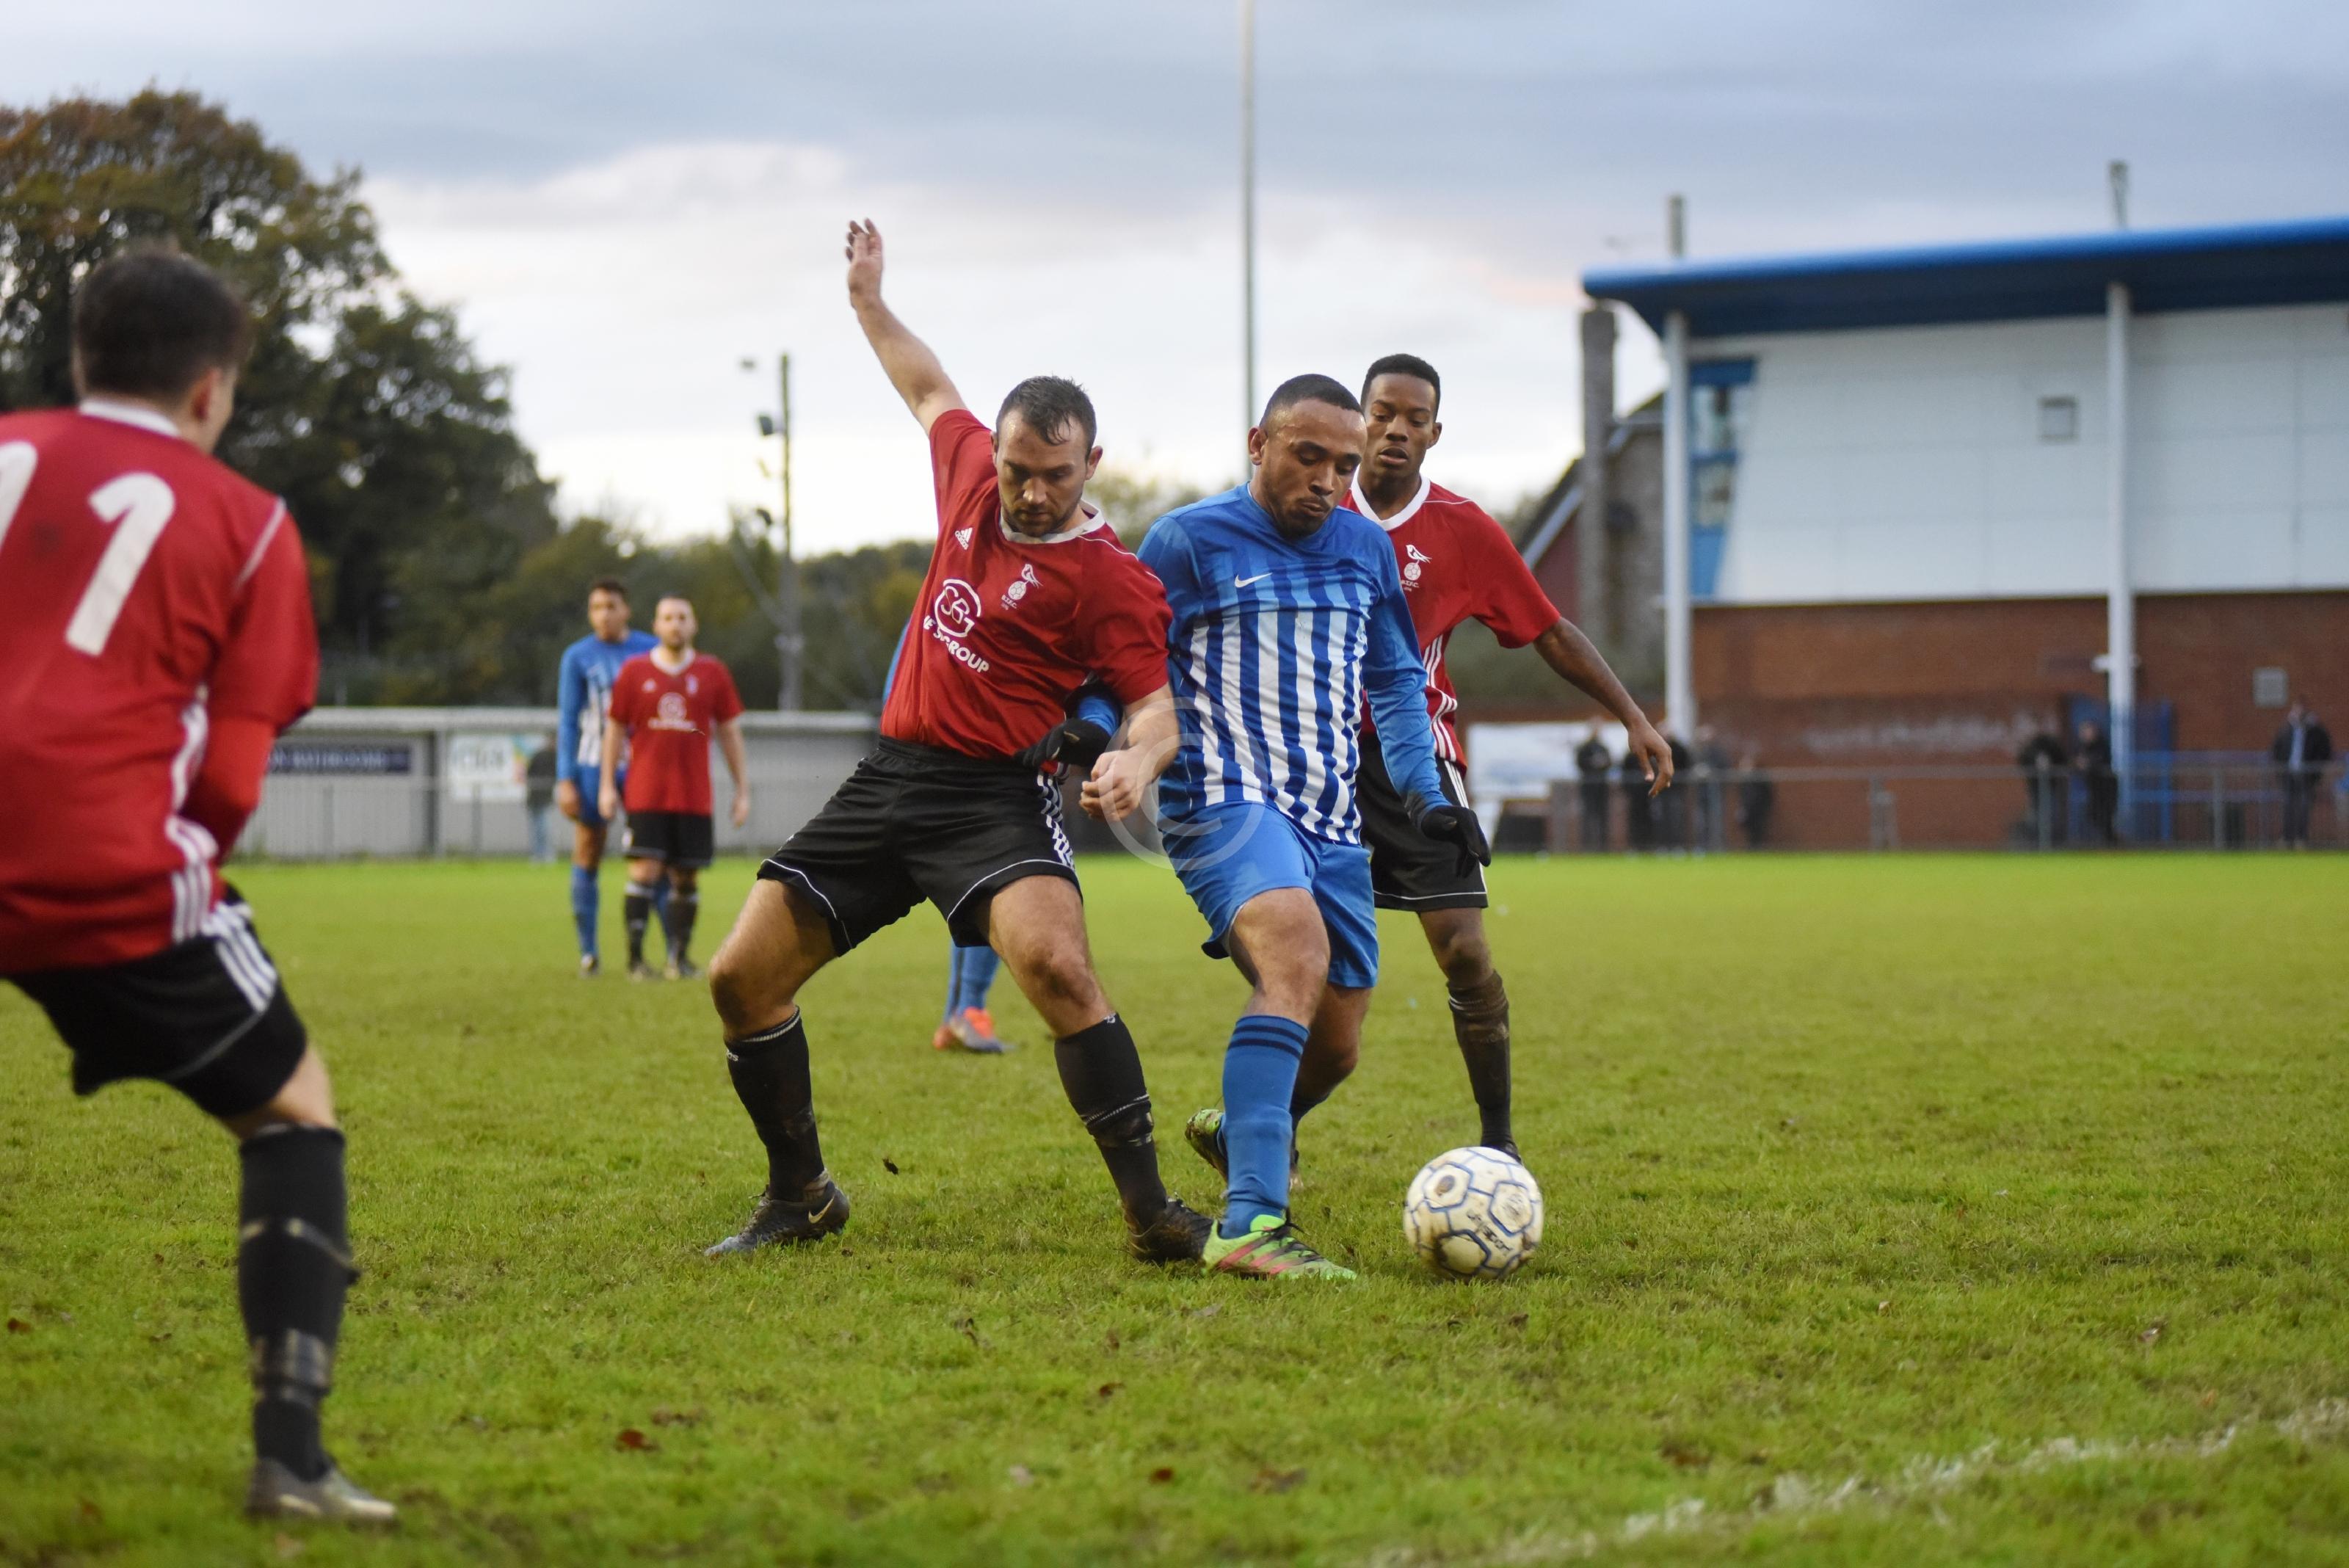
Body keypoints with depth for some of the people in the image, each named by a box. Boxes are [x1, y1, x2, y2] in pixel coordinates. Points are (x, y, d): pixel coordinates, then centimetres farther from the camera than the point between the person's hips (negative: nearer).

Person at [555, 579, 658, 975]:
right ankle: (588, 953, 10)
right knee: (587, 860, 1)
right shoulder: (578, 657, 2)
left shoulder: (651, 650, 5)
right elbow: (567, 721, 3)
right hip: (592, 766, 0)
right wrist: (565, 780, -4)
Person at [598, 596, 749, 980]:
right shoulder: (634, 671, 4)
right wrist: (608, 785, 3)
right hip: (646, 794, -1)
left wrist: (743, 790, 7)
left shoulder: (713, 672, 6)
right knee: (644, 871, -10)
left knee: (687, 877, 3)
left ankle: (680, 958, 13)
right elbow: (615, 728, 9)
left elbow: (729, 732, 10)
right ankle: (636, 958, -8)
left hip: (695, 797, 1)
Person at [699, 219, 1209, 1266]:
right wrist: (869, 304, 35)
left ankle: (1151, 1212, -23)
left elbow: (1152, 699, -13)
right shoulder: (972, 473, 7)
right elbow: (932, 393, 28)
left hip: (992, 797, -7)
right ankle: (800, 1197, 20)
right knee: (741, 978, 3)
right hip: (889, 777, 7)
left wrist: (1135, 759, -34)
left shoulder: (1112, 580, -10)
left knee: (1057, 968, -32)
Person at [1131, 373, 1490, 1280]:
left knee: (1335, 1047, 8)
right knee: (1298, 958, -33)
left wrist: (1424, 795, 14)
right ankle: (1251, 1225, -41)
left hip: (1333, 823, 7)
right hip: (1226, 800, -7)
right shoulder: (1187, 541, 0)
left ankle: (1234, 1133, 43)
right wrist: (1126, 748, -18)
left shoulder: (1366, 549, 17)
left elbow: (1397, 682, 26)